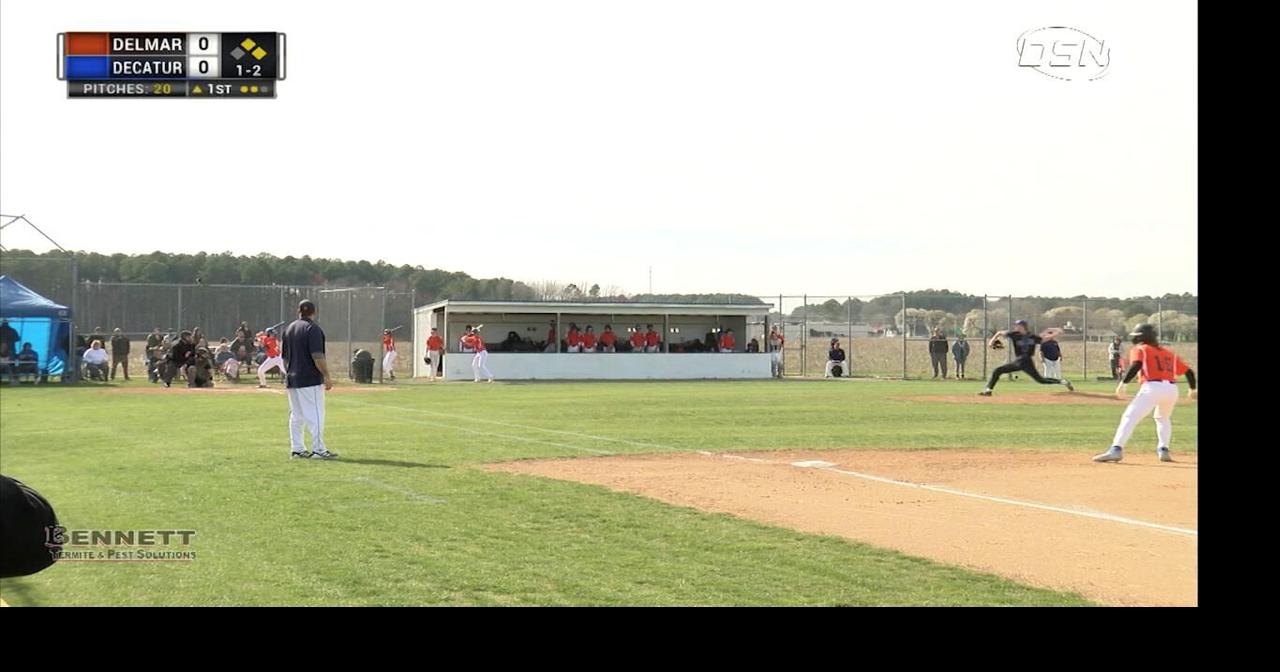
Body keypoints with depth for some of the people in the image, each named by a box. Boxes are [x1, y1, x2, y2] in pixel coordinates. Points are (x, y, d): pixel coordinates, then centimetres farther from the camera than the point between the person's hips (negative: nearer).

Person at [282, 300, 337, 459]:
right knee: (315, 415, -5)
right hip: (310, 380, -8)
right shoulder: (313, 328, -11)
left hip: (291, 380, 8)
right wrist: (327, 376, -14)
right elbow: (317, 356, -18)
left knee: (296, 416, 12)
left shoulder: (289, 328, 13)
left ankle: (296, 449, 13)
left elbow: (284, 357, 16)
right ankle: (318, 449, -7)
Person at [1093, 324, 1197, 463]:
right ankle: (1163, 450, 21)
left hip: (1152, 387, -6)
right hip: (1172, 389, 6)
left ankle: (1116, 450, -27)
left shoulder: (1139, 349, 11)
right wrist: (1192, 389, 41)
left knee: (1129, 417, -11)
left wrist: (1123, 384, -16)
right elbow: (1188, 371, 27)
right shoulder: (1168, 352, 27)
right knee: (1163, 418, 33)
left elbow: (1136, 365, -11)